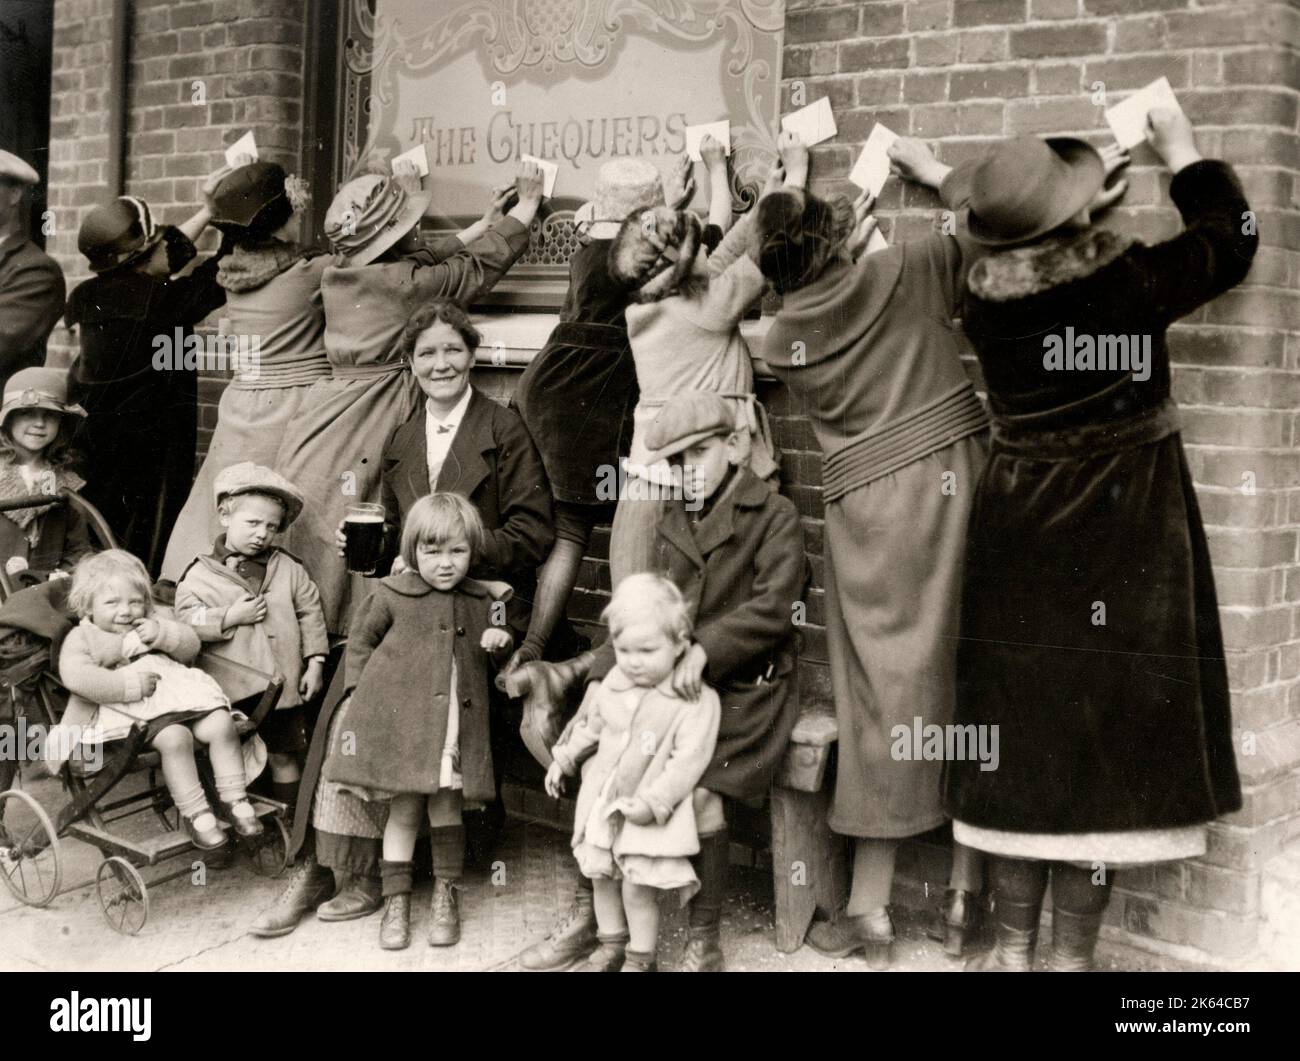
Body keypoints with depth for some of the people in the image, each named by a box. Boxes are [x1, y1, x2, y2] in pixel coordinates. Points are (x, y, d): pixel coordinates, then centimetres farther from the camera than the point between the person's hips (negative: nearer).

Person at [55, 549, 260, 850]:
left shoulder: (149, 624, 24)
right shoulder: (82, 638, 7)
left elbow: (191, 646, 16)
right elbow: (76, 676, -14)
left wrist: (163, 634, -5)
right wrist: (130, 686, -20)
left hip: (179, 694, 6)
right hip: (131, 710, -5)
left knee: (221, 723, -17)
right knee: (175, 737, -32)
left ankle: (233, 799, -5)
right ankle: (194, 813, -20)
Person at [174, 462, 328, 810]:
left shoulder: (288, 569, 4)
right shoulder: (202, 573, -3)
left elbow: (310, 613, 6)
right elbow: (187, 616, -10)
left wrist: (315, 662, 1)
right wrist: (230, 618, -19)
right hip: (232, 690, -2)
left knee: (283, 756, 13)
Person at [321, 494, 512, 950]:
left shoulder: (480, 602, 9)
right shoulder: (392, 594, -1)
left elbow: (489, 659, 22)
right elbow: (361, 641, 10)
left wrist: (501, 642, 0)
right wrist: (358, 691, 3)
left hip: (455, 723, 2)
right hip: (399, 721, -2)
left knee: (447, 805, 8)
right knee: (404, 808, 4)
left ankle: (446, 896, 23)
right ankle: (396, 900, 17)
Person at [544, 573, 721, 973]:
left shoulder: (696, 701, -18)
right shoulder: (613, 683, 2)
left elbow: (688, 759, -21)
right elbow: (590, 725, 18)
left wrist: (652, 802, -26)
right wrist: (563, 759, 20)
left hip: (649, 811, -6)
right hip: (603, 801, 6)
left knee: (637, 885, -4)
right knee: (601, 875, 16)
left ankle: (642, 959, 17)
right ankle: (612, 947, 36)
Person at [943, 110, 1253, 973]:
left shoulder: (986, 296, -6)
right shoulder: (1128, 279, -15)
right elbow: (1229, 240, 5)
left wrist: (1077, 211, 24)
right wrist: (1181, 149, 17)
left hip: (1019, 526, 3)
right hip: (1122, 528, -3)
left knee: (1023, 722, 11)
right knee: (1106, 724, 4)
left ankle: (1015, 945, 19)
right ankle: (1072, 952, 11)